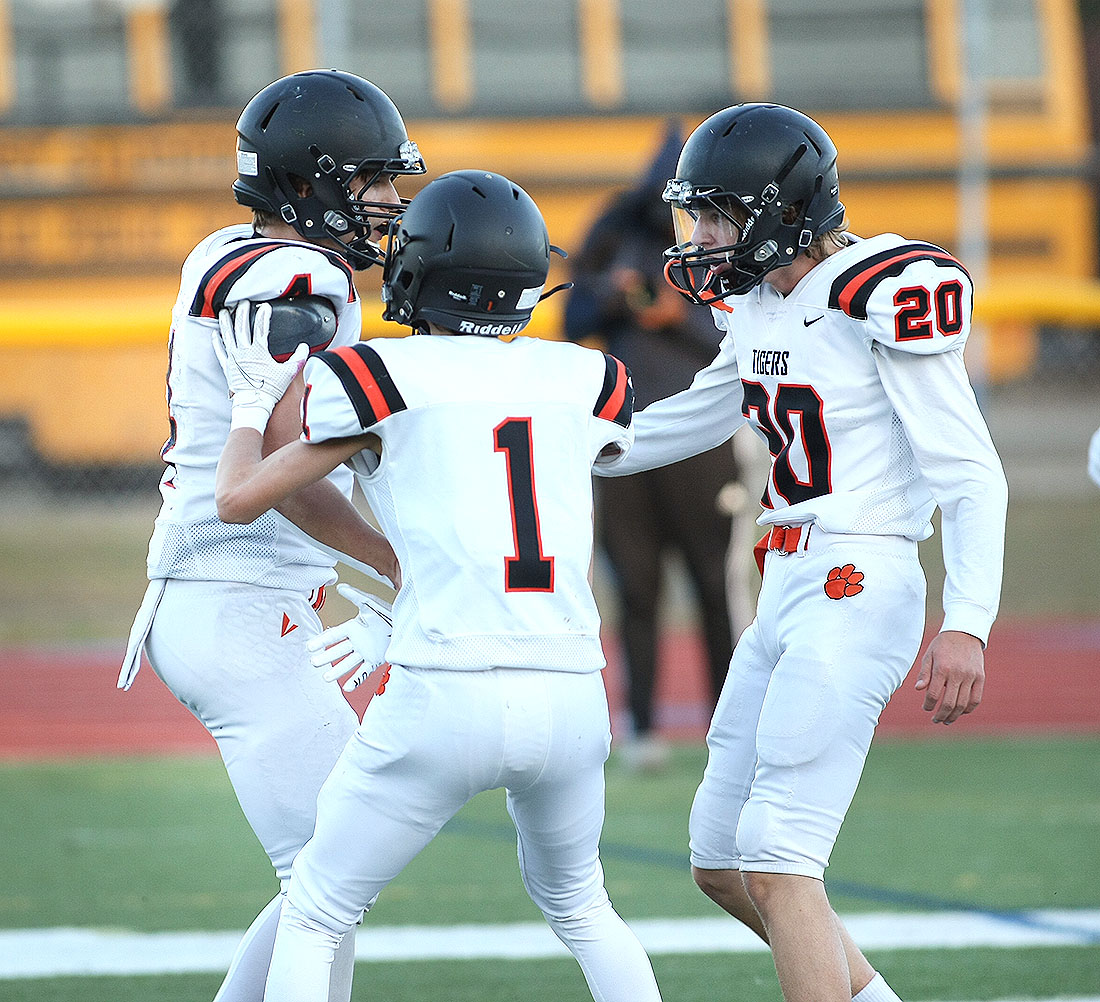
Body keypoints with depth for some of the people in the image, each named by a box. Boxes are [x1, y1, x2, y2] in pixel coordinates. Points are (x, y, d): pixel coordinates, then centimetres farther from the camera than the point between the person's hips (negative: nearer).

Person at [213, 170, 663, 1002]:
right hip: (573, 698, 4)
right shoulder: (589, 381, 10)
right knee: (579, 907, 29)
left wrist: (255, 392, 23)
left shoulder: (381, 380, -1)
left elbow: (239, 499, 5)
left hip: (442, 701, -4)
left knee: (315, 914, 12)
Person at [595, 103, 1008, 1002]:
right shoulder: (763, 304, 11)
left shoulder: (885, 300, -15)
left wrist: (967, 623, -26)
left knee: (777, 862, -13)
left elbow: (971, 475, -16)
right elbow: (698, 418, 28)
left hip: (858, 592, -9)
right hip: (788, 593, 9)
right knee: (722, 864, 12)